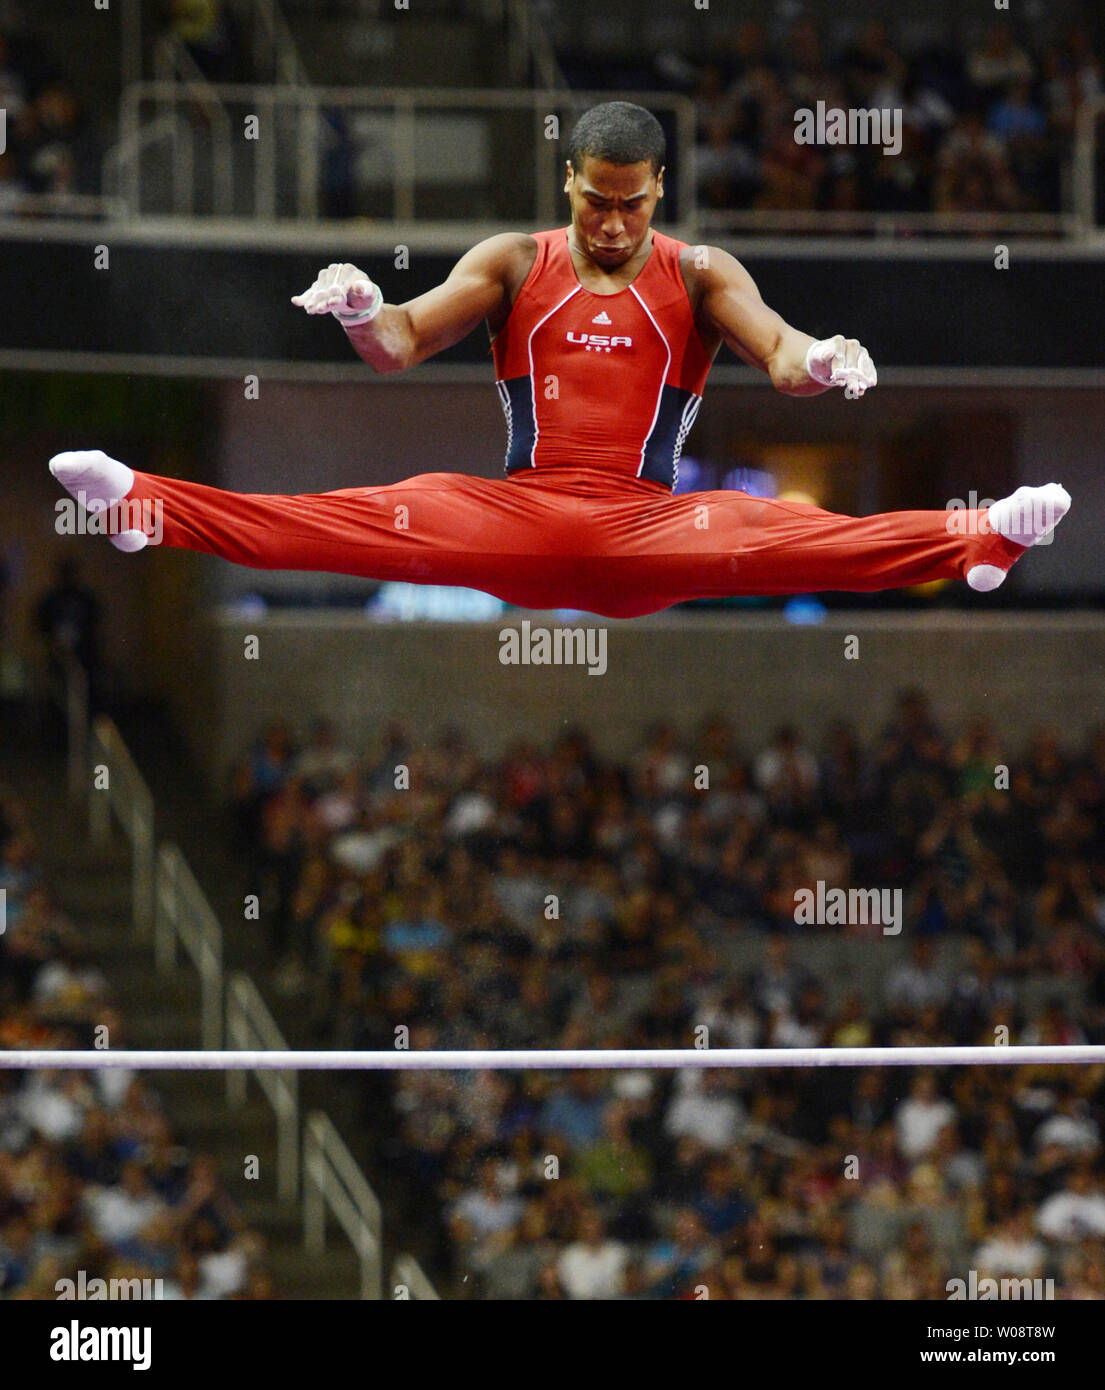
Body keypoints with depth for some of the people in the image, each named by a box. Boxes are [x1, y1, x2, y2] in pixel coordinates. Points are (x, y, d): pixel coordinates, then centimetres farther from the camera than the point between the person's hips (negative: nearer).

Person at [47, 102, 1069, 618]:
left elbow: (773, 346, -10)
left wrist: (818, 363, -36)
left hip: (648, 535, -1)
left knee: (778, 534, -30)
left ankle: (979, 541, -51)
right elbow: (404, 343, -2)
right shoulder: (514, 264, 9)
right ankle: (146, 507, -35)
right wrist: (363, 318, -28)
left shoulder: (699, 276, 6)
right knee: (387, 518, -23)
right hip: (518, 520, 1)